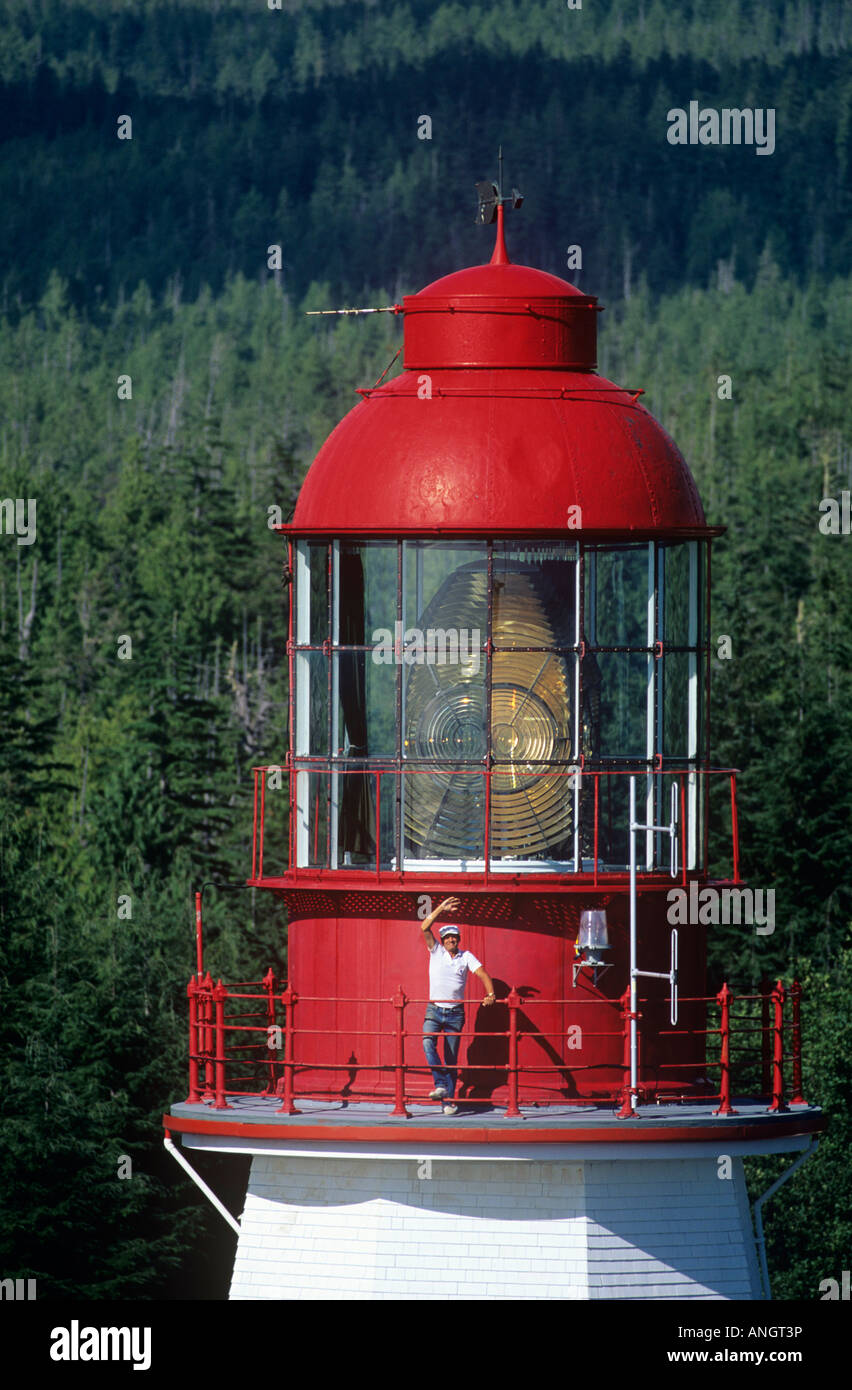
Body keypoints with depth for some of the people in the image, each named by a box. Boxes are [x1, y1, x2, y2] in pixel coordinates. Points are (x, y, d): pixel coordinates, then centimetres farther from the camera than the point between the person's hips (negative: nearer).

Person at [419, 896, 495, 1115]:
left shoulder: (466, 957, 5)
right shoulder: (436, 952, 4)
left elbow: (482, 972, -4)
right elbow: (425, 928, -5)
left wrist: (490, 993, -21)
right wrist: (441, 908, -12)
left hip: (455, 1013, 0)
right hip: (434, 1010, 0)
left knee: (451, 1057, 2)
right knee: (428, 1042, -27)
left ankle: (449, 1100, 5)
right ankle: (441, 1085, -27)